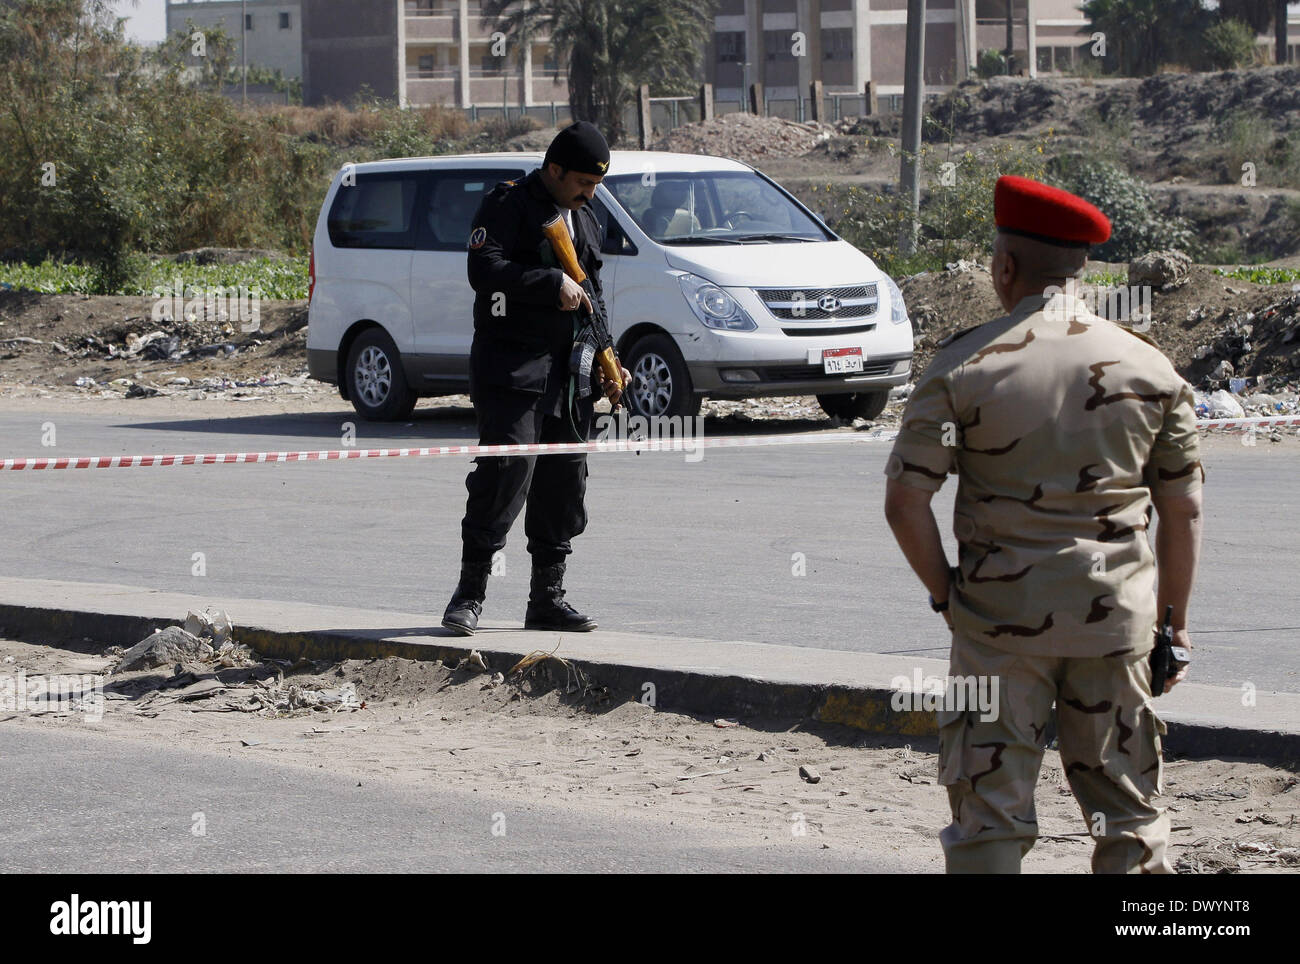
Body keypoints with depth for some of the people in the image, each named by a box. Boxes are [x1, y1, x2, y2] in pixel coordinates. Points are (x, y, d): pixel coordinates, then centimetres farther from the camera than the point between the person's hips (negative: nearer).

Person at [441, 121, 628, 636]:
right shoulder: (508, 205, -6)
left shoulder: (585, 219, 19)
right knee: (506, 469, -16)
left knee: (565, 479, 6)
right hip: (510, 365, -8)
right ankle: (470, 592, -10)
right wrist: (552, 282, -20)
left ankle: (547, 599, 13)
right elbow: (484, 271, -19)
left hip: (568, 370, 8)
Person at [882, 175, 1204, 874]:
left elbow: (905, 502, -9)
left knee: (990, 815, 4)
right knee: (1130, 813, 12)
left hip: (999, 613, -2)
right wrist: (1173, 623, 12)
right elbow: (1184, 511, 3)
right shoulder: (1148, 366, 1)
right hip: (1117, 615, 2)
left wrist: (946, 594, 4)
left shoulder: (964, 364, -6)